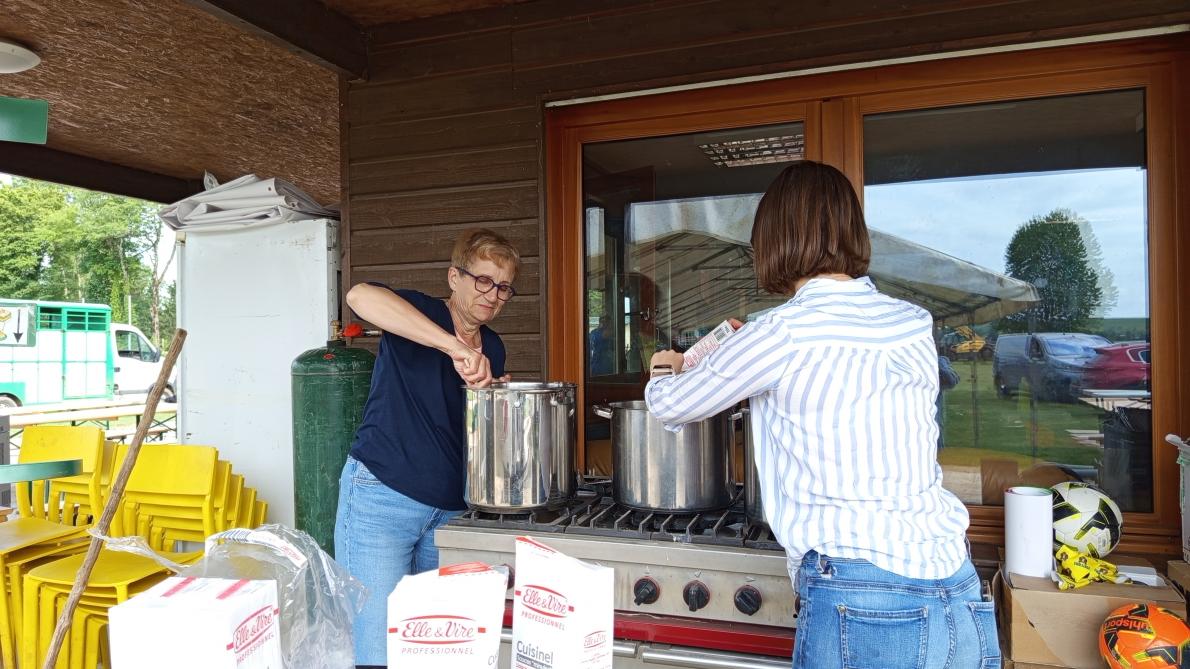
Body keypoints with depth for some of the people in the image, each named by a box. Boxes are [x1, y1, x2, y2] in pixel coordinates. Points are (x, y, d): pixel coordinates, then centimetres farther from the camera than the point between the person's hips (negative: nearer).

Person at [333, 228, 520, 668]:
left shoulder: (493, 349, 11)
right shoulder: (420, 314, -8)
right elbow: (359, 296, -30)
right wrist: (455, 346, -36)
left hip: (449, 509, 6)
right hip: (381, 499, -6)